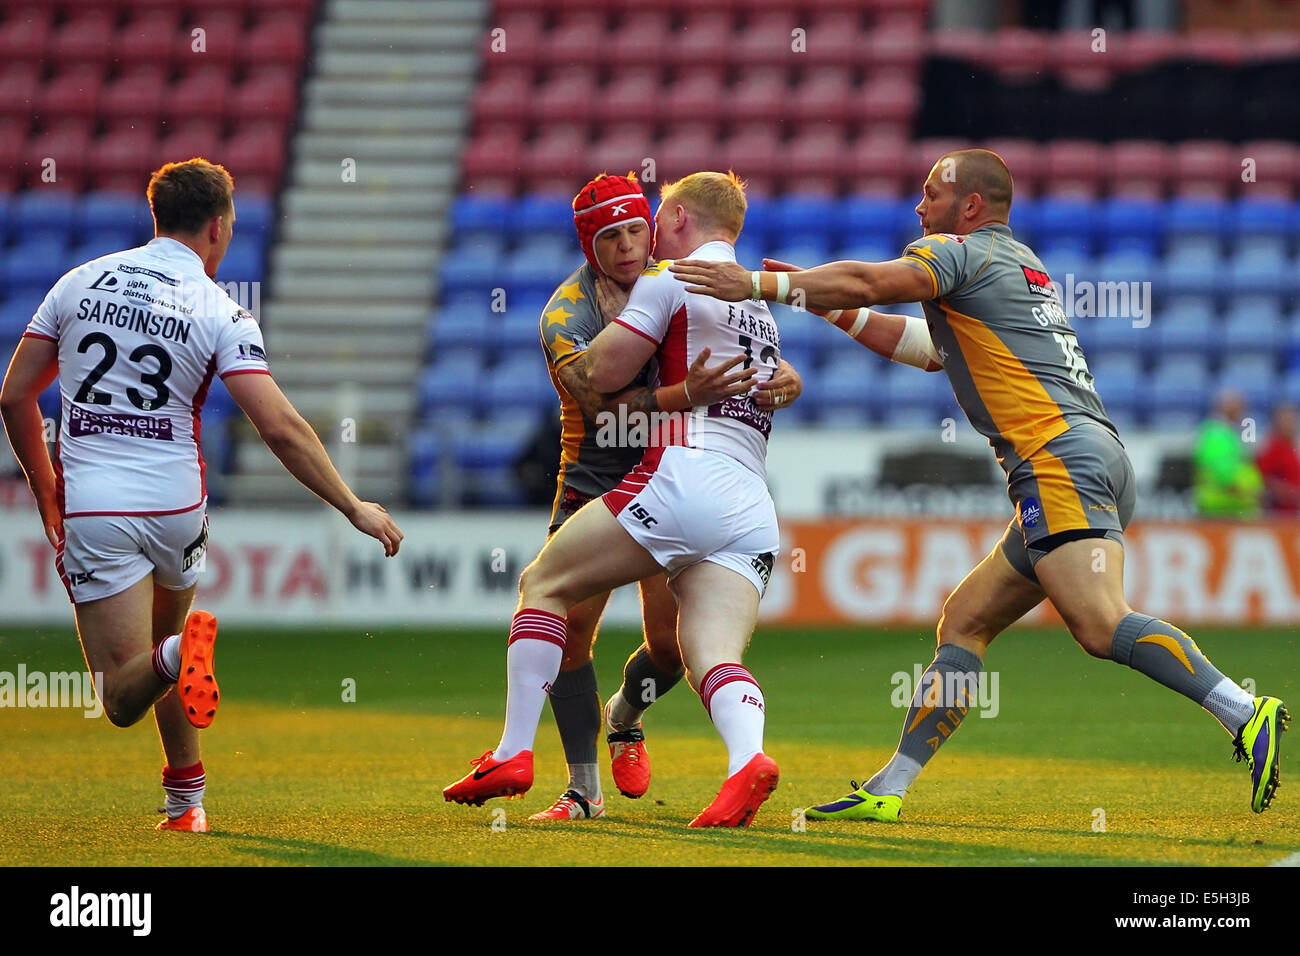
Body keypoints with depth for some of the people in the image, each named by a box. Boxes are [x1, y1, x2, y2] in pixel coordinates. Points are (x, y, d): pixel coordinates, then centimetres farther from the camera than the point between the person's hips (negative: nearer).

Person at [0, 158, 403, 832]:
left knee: (123, 696, -3)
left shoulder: (80, 282, 5)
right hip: (174, 506, 0)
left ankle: (178, 652, -36)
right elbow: (279, 427, -12)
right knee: (165, 639, 28)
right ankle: (184, 800, 25)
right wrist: (353, 507, -6)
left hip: (90, 507, 0)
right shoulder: (220, 312, -4)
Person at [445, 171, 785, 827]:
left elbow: (600, 374, 1)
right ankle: (746, 760, -39)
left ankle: (513, 755, 4)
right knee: (714, 658, -7)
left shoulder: (669, 279, 3)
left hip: (683, 477, -7)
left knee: (544, 584, 9)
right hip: (753, 508, 7)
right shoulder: (759, 307, 28)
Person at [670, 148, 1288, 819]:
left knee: (1101, 625, -25)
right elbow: (924, 348, 40)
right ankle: (887, 790, 9)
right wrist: (824, 303, 37)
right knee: (964, 621, 10)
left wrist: (761, 284, -12)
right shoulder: (1019, 265, 30)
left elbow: (864, 283, -14)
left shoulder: (961, 252, 2)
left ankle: (1245, 716, -33)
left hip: (1063, 457, -10)